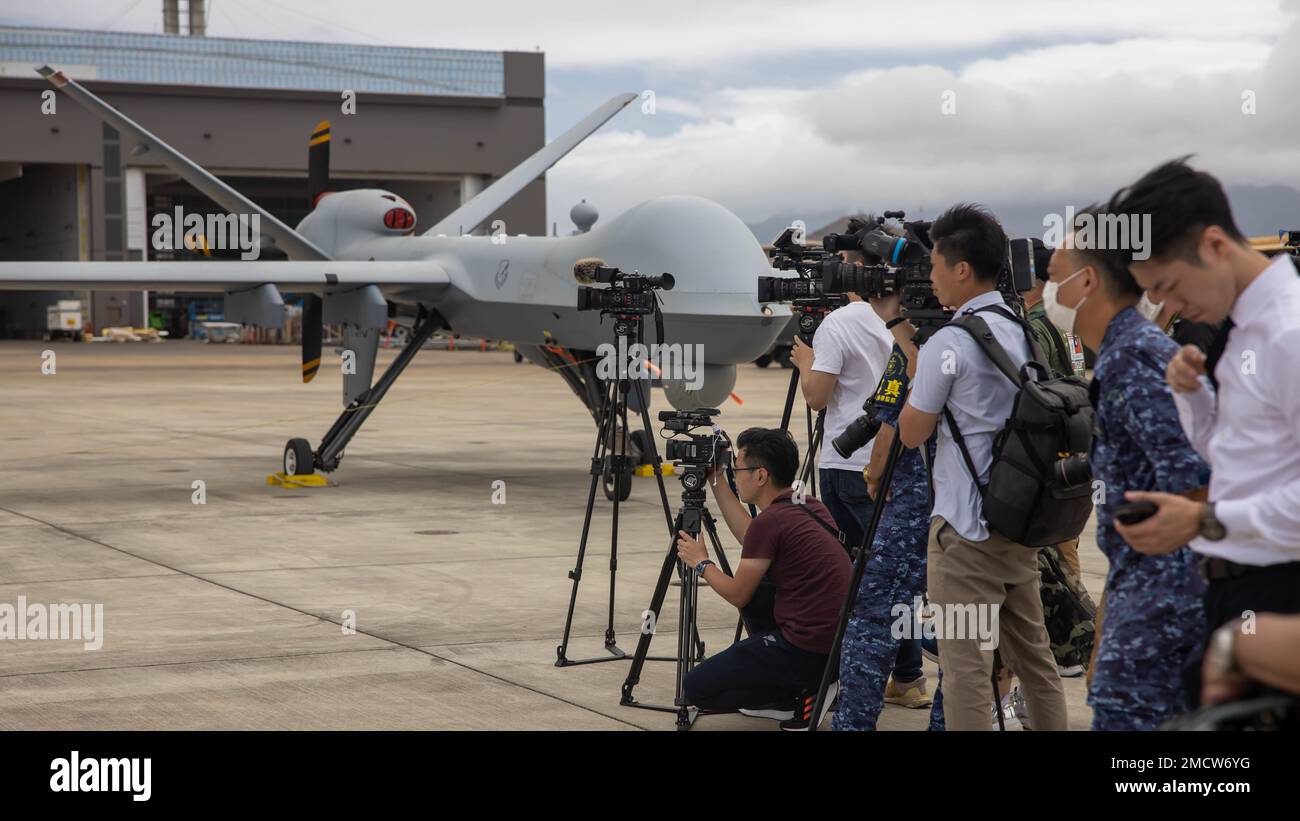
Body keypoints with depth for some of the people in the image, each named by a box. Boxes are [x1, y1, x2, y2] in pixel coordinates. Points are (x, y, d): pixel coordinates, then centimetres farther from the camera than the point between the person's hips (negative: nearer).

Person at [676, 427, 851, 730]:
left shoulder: (770, 521, -14)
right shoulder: (808, 506, 11)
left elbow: (737, 595, -4)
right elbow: (753, 541, 25)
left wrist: (701, 563, 13)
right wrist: (717, 483, 25)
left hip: (809, 650, -9)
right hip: (840, 643, 9)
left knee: (697, 688, 0)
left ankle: (802, 696, -4)